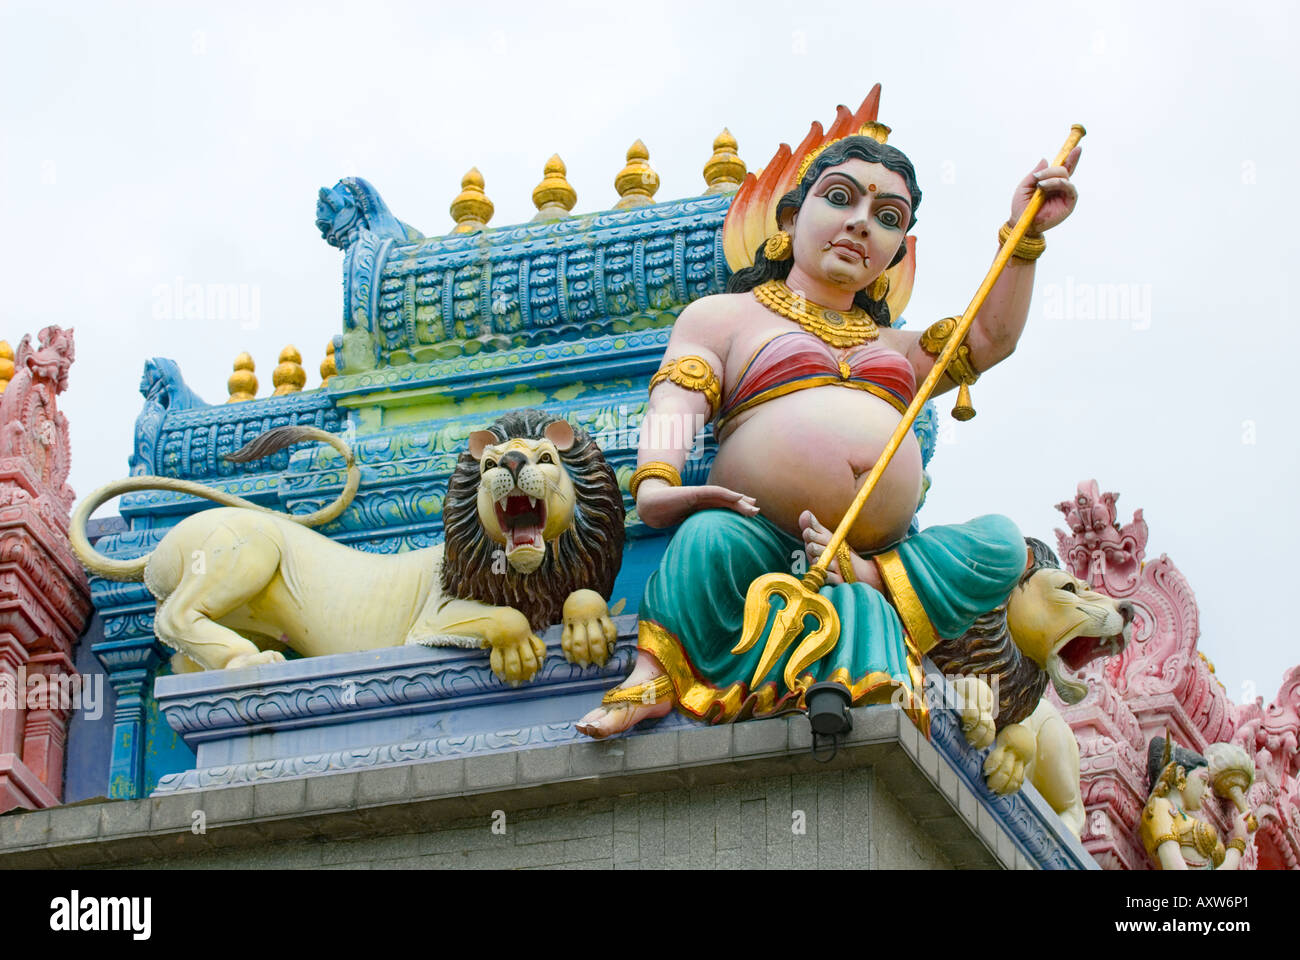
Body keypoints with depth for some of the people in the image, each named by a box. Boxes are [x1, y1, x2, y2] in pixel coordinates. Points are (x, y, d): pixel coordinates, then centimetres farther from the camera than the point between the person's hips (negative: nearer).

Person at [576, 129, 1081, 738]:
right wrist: (654, 483, -24)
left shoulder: (893, 347, 33)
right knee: (710, 538, -38)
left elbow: (990, 336, 22)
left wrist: (1025, 234, 14)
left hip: (883, 548, 4)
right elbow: (674, 403, -2)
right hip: (766, 543, -4)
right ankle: (653, 677, -23)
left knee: (1001, 543, -20)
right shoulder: (724, 316, 15)